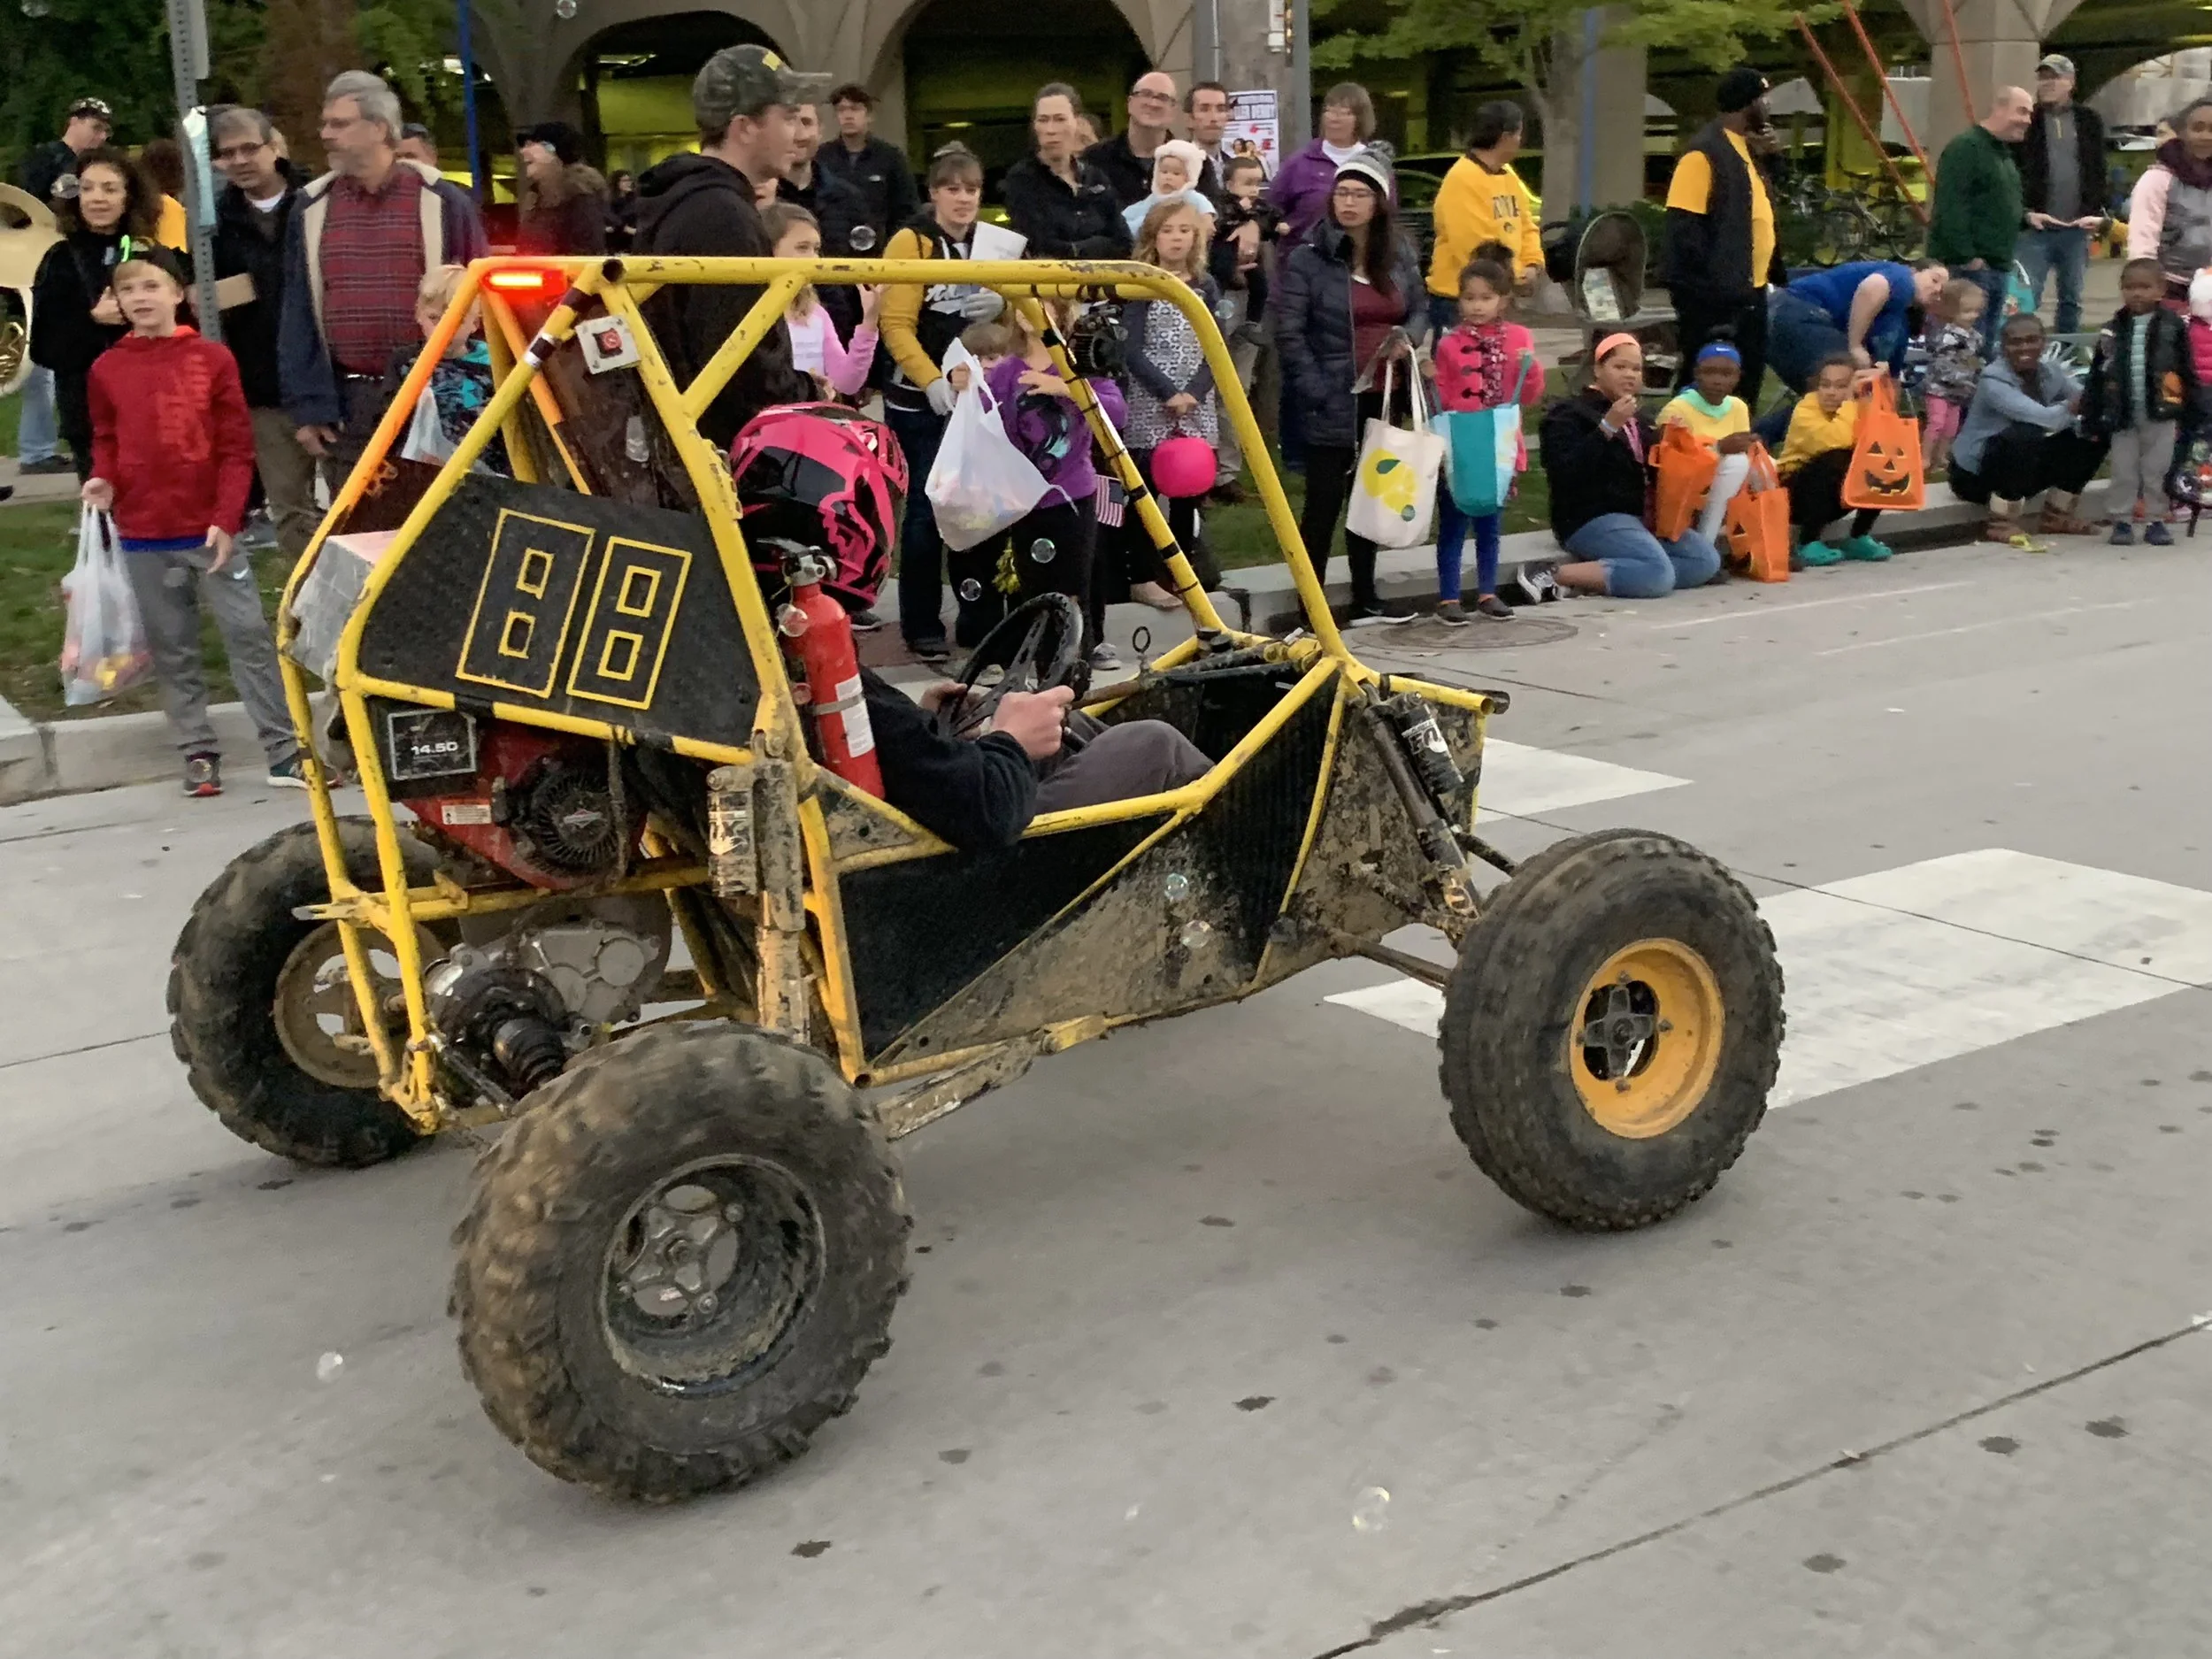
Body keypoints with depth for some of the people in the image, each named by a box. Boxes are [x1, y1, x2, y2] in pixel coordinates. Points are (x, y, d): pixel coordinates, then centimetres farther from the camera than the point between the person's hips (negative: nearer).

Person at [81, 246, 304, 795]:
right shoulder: (107, 369, 4)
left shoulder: (212, 358, -2)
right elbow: (106, 441, 15)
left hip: (210, 530, -2)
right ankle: (198, 753, 18)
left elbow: (237, 448, -2)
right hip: (143, 536, 2)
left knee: (249, 635, -3)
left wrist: (226, 519, -9)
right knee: (172, 647, 9)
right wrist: (103, 480, -7)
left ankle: (284, 751, 1)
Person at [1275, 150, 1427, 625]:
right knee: (1324, 503, -3)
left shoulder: (1399, 255, 6)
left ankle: (1365, 600, 25)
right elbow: (1289, 333, -11)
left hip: (1381, 398, 6)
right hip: (1331, 404, -6)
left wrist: (1408, 337, -5)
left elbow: (1419, 310, 18)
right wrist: (1317, 392, -16)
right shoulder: (1307, 258, -9)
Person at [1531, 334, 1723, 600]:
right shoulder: (1570, 414, -3)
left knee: (1707, 560, -9)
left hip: (1639, 515, 9)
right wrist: (1608, 427, -22)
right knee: (1658, 575, -29)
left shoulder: (1637, 418, 21)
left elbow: (1652, 472, 23)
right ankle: (1554, 574, -21)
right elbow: (1565, 474, -19)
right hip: (1592, 517, -9)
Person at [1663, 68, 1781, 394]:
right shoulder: (1704, 154, -14)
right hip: (1712, 297, -10)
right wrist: (1708, 286, -22)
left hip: (1749, 290, 10)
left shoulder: (1747, 149, 17)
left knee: (1748, 380, 14)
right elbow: (1684, 227, -20)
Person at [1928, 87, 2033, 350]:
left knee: (1987, 345, 11)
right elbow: (1951, 207, -20)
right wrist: (1967, 258, -23)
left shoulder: (2003, 152, 22)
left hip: (1998, 267, 10)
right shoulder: (1966, 148, -11)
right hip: (1967, 267, -10)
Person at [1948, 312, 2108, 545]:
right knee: (2027, 435, -34)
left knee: (2094, 436, 0)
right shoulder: (1993, 380, -23)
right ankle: (2000, 523, -20)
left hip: (2023, 469, 7)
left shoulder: (2052, 374, 0)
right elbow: (2045, 418, -34)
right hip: (1975, 473, -7)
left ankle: (2056, 516, 14)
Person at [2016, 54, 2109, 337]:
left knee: (2072, 299, 10)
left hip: (2077, 228, 3)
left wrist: (2097, 213, -1)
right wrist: (2026, 212, -12)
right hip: (2035, 228, -3)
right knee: (2028, 298, -5)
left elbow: (2098, 172, 10)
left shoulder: (2090, 120, 8)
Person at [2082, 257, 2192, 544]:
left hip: (2160, 415, -1)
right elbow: (2097, 377, 3)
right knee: (2123, 471, 7)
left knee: (2158, 471, 7)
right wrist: (2091, 416, 0)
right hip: (2122, 416, 1)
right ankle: (2122, 520, 18)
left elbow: (2187, 372, 0)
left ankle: (2156, 520, 18)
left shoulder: (2173, 327, -3)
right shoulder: (2113, 331, 1)